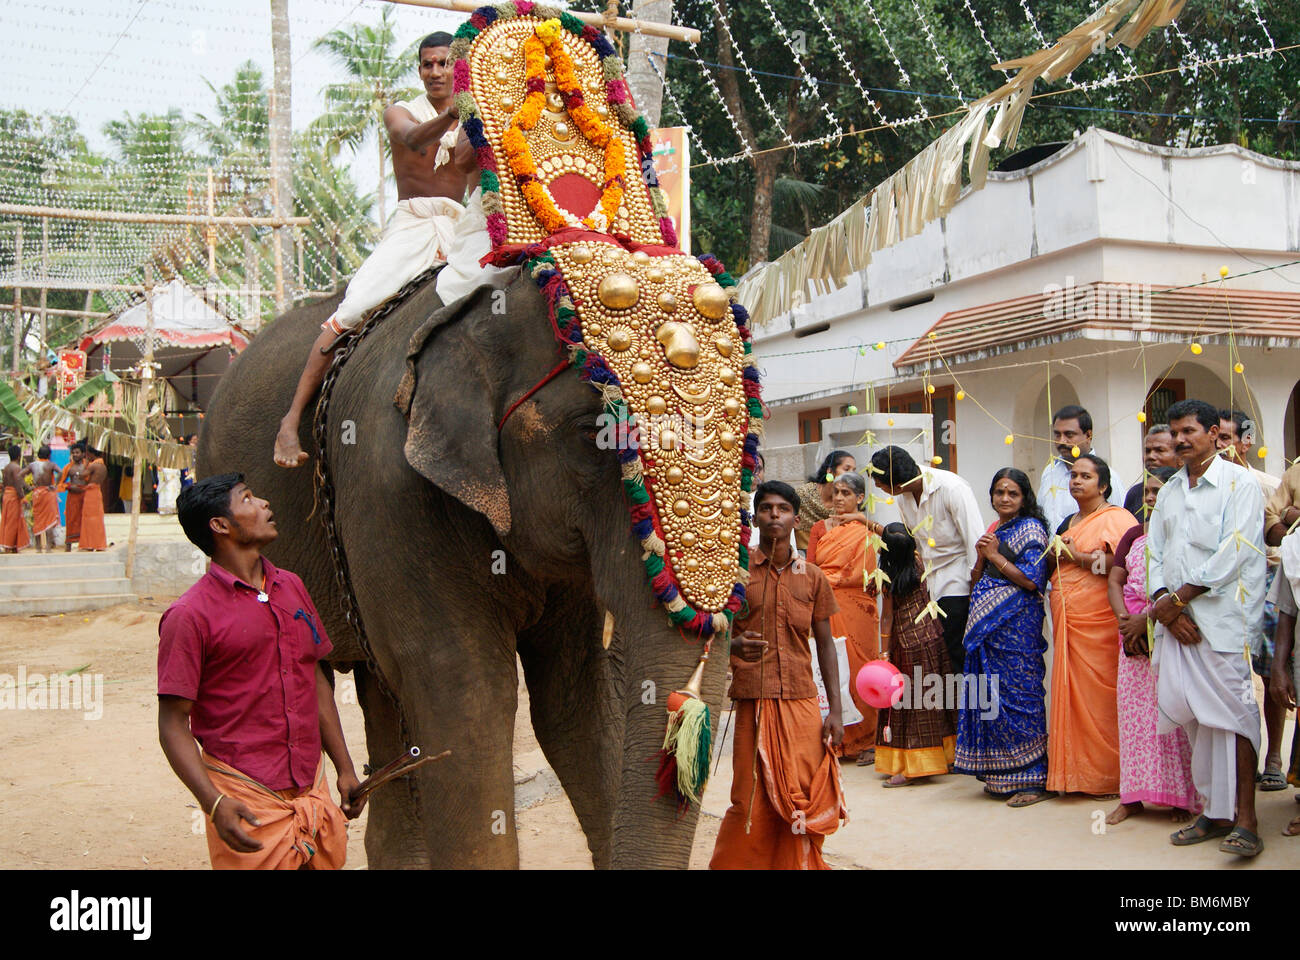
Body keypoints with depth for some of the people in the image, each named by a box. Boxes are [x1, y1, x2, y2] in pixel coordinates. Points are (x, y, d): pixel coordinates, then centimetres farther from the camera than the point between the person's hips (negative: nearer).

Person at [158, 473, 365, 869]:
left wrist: (345, 768, 16)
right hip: (247, 800, -6)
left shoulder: (292, 587, 9)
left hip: (312, 788, 6)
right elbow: (173, 723, -11)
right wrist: (214, 803, -21)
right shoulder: (191, 615, -10)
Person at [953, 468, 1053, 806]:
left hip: (1017, 625, -7)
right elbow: (976, 582, 17)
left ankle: (1032, 779, -4)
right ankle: (1000, 776, 13)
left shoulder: (1030, 529, -3)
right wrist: (981, 556, -1)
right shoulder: (992, 531, 18)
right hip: (988, 626, 7)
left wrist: (997, 556, -10)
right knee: (991, 693, 5)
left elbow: (1032, 580, -13)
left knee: (1018, 693, -8)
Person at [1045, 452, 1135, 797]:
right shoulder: (1067, 523, 22)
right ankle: (1075, 772, 13)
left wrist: (1078, 556, -12)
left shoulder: (1116, 518, -4)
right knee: (1070, 692, 6)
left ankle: (1108, 776, 2)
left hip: (1098, 621, -8)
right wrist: (1055, 554, 8)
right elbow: (1051, 569, 30)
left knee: (1099, 694, -7)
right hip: (1066, 620, 8)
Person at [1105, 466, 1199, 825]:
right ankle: (1133, 794, 10)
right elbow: (1115, 581, 11)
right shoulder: (1134, 535, 16)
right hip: (1133, 631, 6)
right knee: (1133, 710, 4)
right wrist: (1124, 619, -6)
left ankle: (1181, 795, 3)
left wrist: (1146, 619, -18)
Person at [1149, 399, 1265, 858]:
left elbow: (1233, 553, -10)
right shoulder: (1168, 492, 19)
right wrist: (1163, 601, -4)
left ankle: (1245, 820, -4)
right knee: (1192, 715, 5)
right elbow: (1155, 553, 14)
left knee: (1230, 711, -8)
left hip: (1222, 618, -6)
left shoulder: (1239, 484, -1)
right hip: (1175, 619, 6)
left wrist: (1177, 598, -10)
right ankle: (1215, 811, 13)